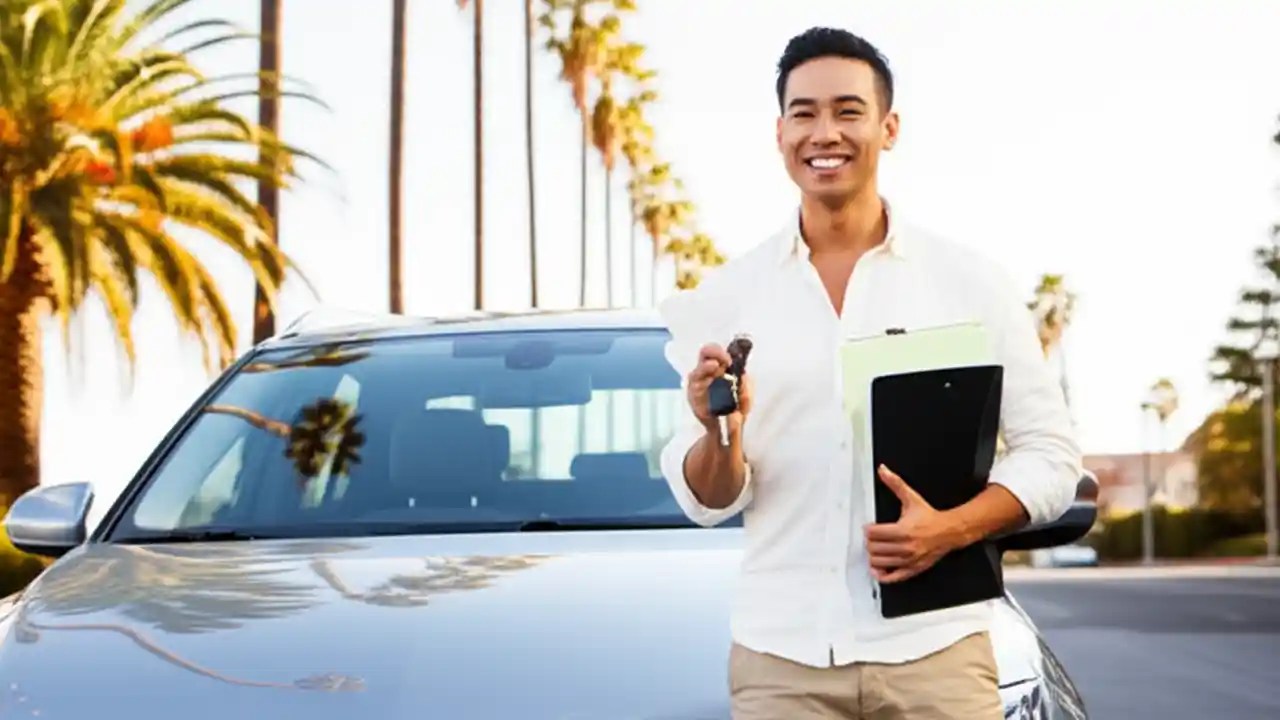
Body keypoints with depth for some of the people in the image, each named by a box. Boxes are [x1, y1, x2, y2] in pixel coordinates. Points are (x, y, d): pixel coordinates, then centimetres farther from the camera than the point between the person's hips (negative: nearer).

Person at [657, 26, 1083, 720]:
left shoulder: (970, 282, 4)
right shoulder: (728, 296, 5)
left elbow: (1050, 454, 2)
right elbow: (707, 503, 5)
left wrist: (952, 528, -14)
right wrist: (720, 432, -15)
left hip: (935, 649, -1)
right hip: (780, 658, 1)